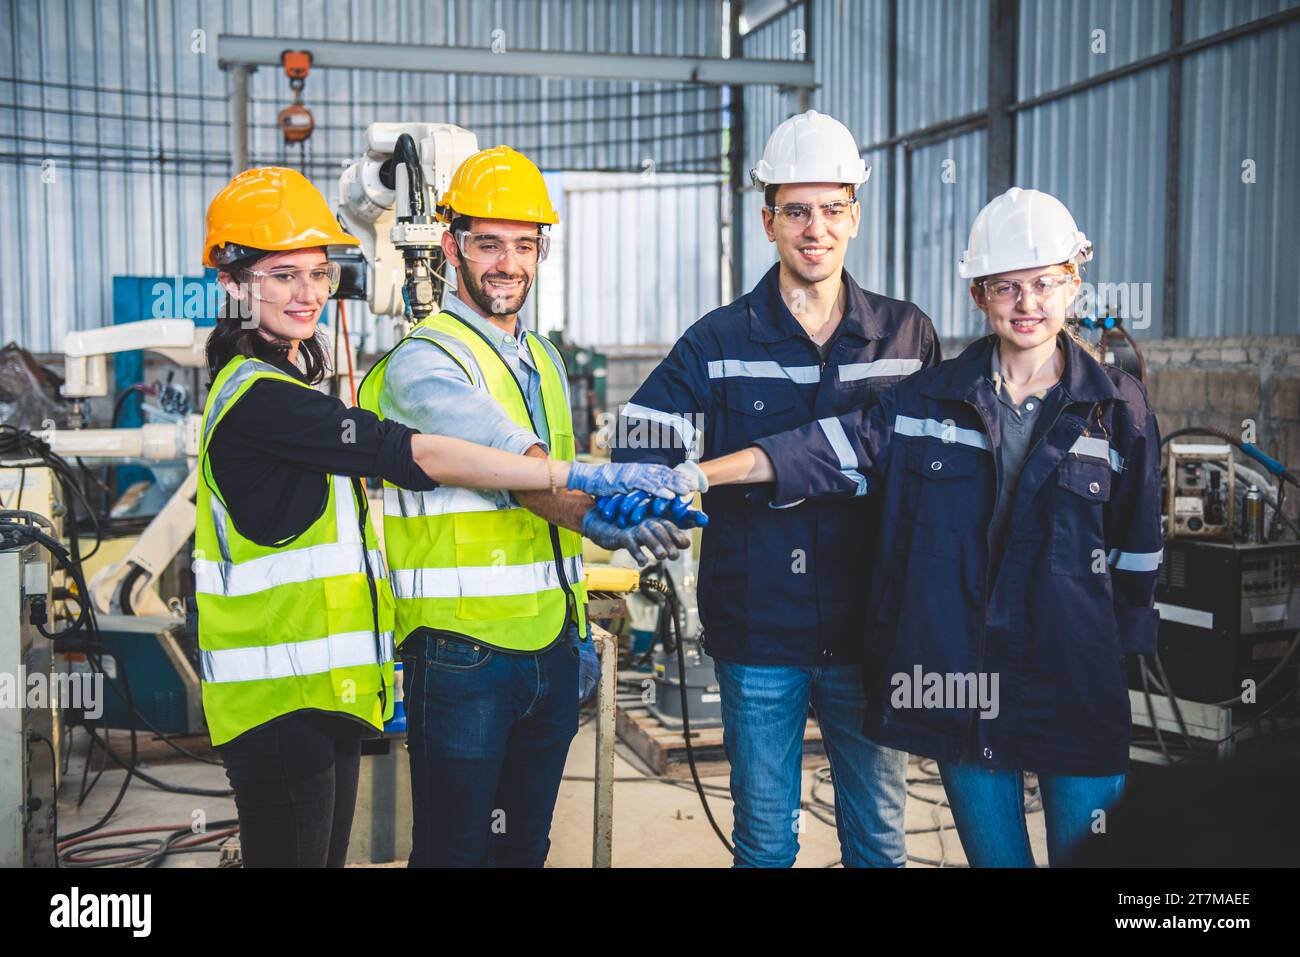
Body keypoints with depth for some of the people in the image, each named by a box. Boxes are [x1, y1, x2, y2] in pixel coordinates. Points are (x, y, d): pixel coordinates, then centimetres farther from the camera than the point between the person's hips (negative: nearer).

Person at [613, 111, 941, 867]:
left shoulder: (909, 335, 3)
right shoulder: (720, 342, -1)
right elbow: (644, 450, -6)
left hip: (869, 631, 1)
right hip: (758, 636, -1)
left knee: (880, 836, 14)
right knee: (765, 839, 12)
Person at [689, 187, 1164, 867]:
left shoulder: (1118, 406, 1)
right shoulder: (930, 398, 3)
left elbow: (1135, 553, 6)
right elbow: (833, 447, -4)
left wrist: (1126, 665, 7)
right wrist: (700, 474, -14)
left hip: (1076, 684, -1)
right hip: (960, 679, 1)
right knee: (992, 853, 13)